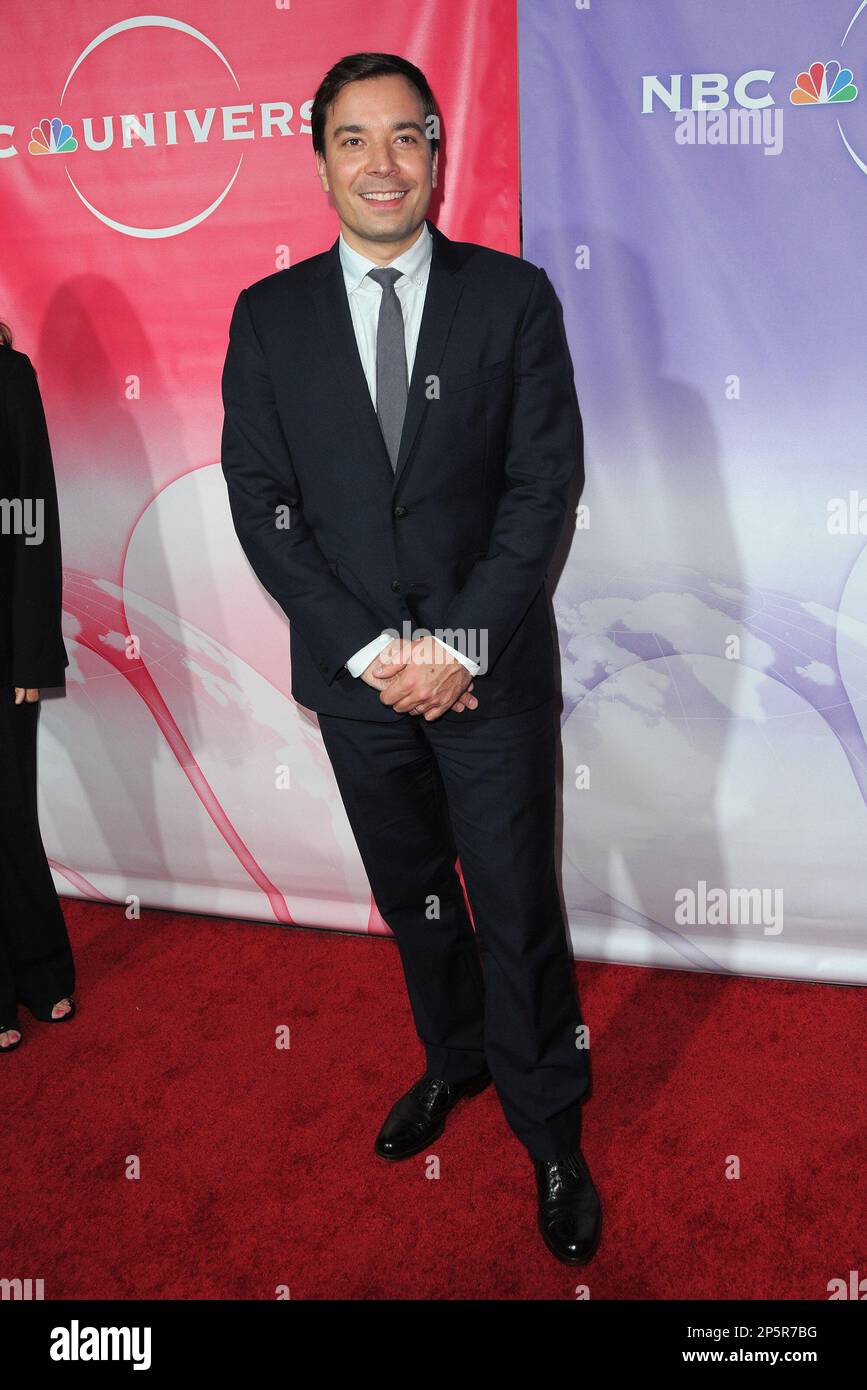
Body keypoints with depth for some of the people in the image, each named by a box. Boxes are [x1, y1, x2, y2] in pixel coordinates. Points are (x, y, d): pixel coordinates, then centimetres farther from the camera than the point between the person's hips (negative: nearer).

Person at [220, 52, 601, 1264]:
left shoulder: (513, 296, -1)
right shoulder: (269, 316, 2)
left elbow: (546, 482, -6)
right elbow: (261, 504, -2)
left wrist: (459, 642, -15)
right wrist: (372, 648, -12)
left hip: (494, 674, -2)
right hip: (356, 674, 2)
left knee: (518, 908, 6)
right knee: (412, 894, 18)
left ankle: (550, 1128, 26)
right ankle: (456, 1057, 43)